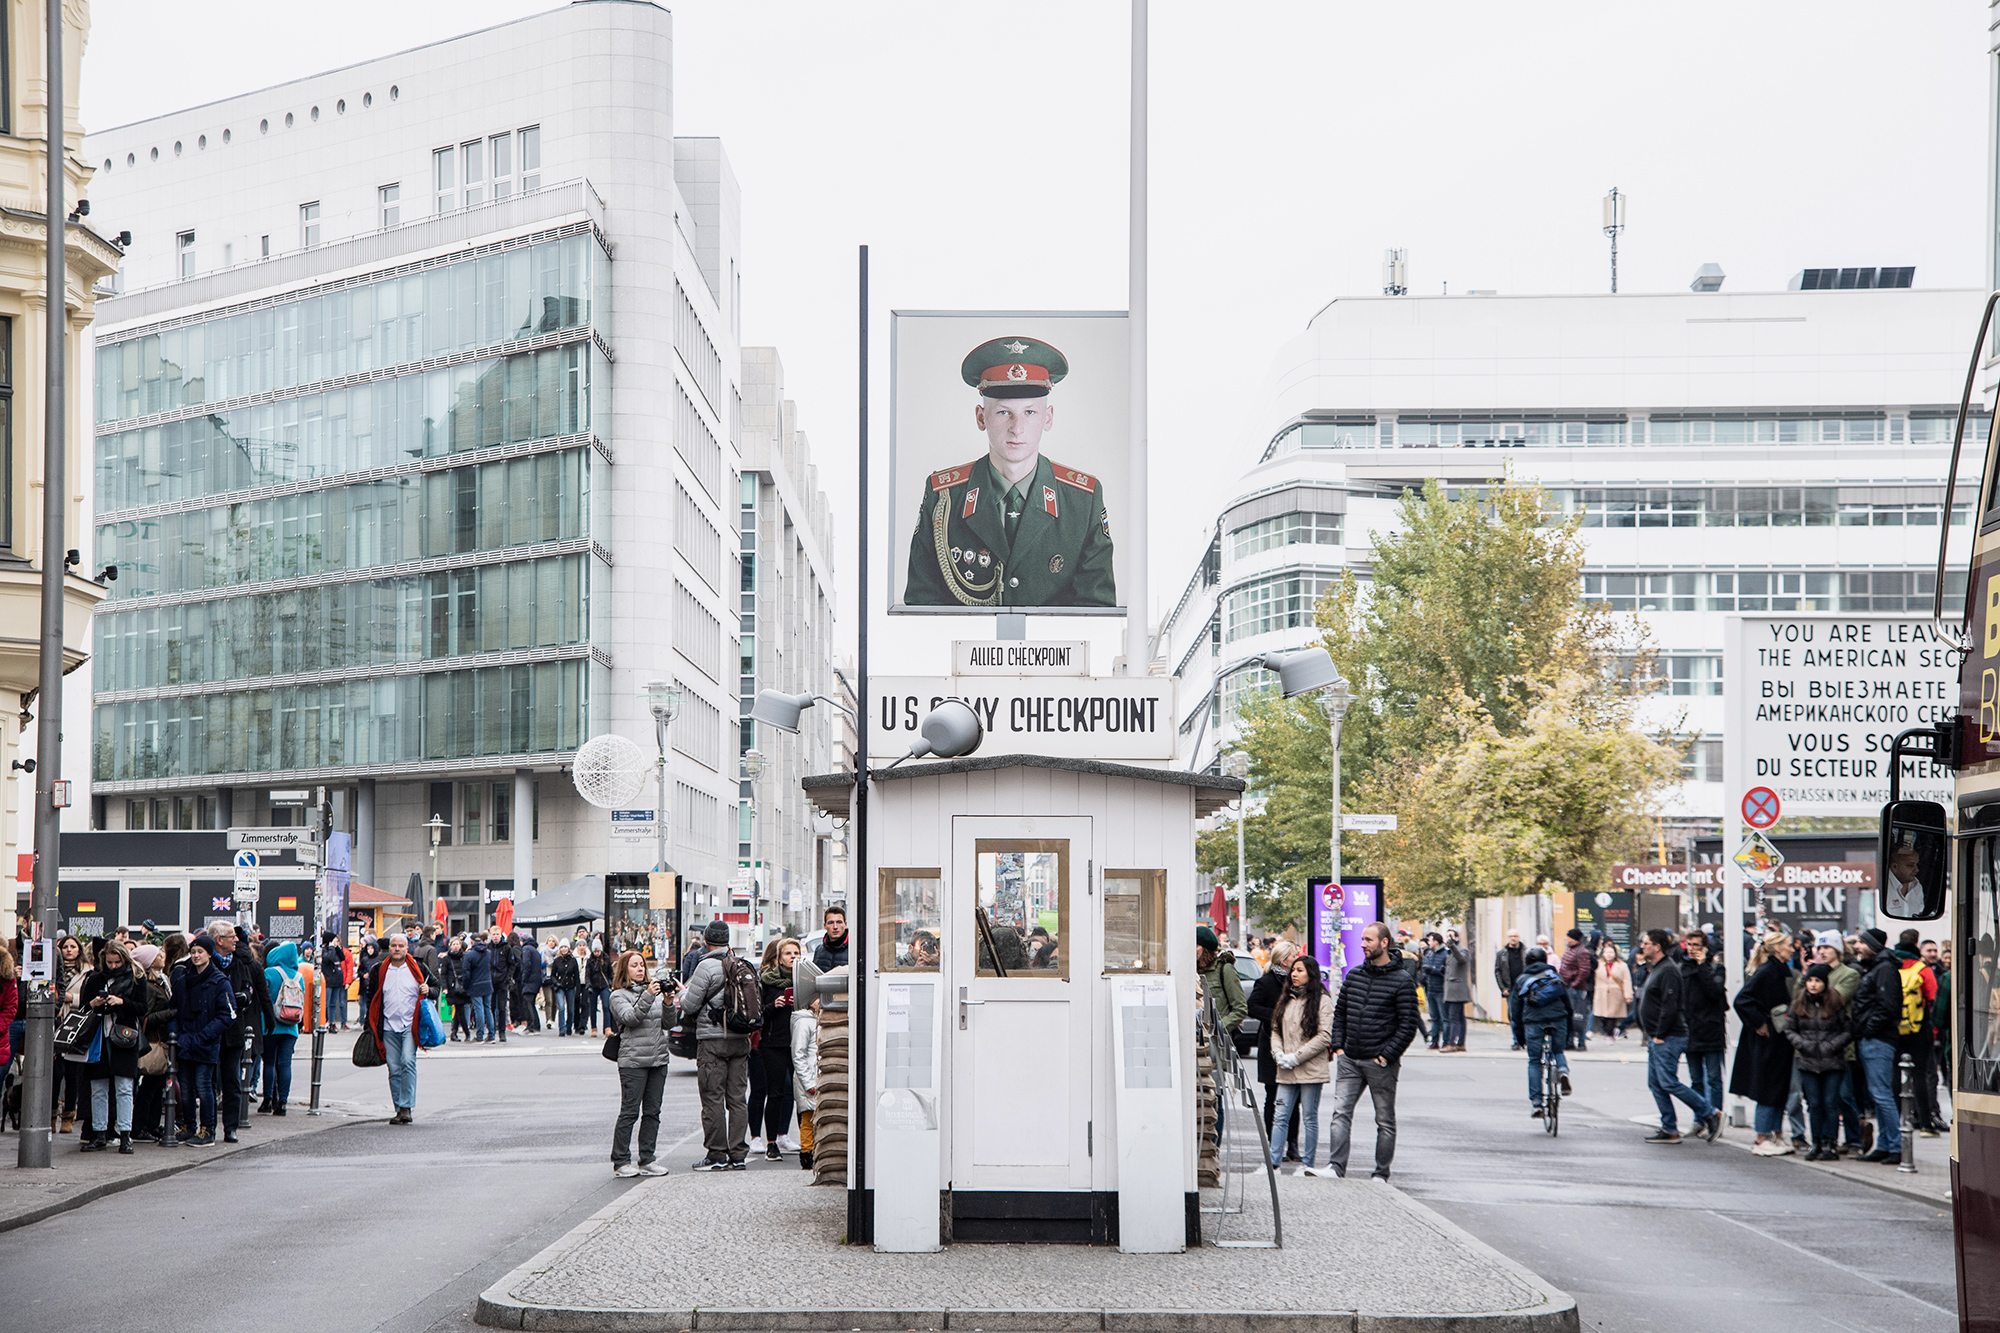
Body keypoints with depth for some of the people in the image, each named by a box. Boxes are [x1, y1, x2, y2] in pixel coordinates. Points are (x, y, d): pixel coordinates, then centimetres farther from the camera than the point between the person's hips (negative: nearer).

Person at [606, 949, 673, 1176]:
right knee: (630, 1112, -6)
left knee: (652, 1112, 7)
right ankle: (621, 1162, -2)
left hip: (658, 1059, 6)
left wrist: (668, 1003, -8)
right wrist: (647, 997, -26)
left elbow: (667, 1023, 10)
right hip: (633, 1060, -6)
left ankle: (647, 1159, 12)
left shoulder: (655, 990, 16)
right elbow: (630, 1017, -17)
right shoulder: (618, 996, 1)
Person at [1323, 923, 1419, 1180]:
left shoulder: (1401, 980, -6)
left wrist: (1387, 1055, -13)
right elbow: (1339, 1012, 17)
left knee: (1385, 1120, 5)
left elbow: (1408, 1025, -8)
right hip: (1349, 1060, 4)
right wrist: (1337, 1045, 5)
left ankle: (1381, 1173, 11)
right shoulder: (1353, 976, 10)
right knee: (1341, 1113, -5)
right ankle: (1335, 1167, -8)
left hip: (1380, 1063, -4)